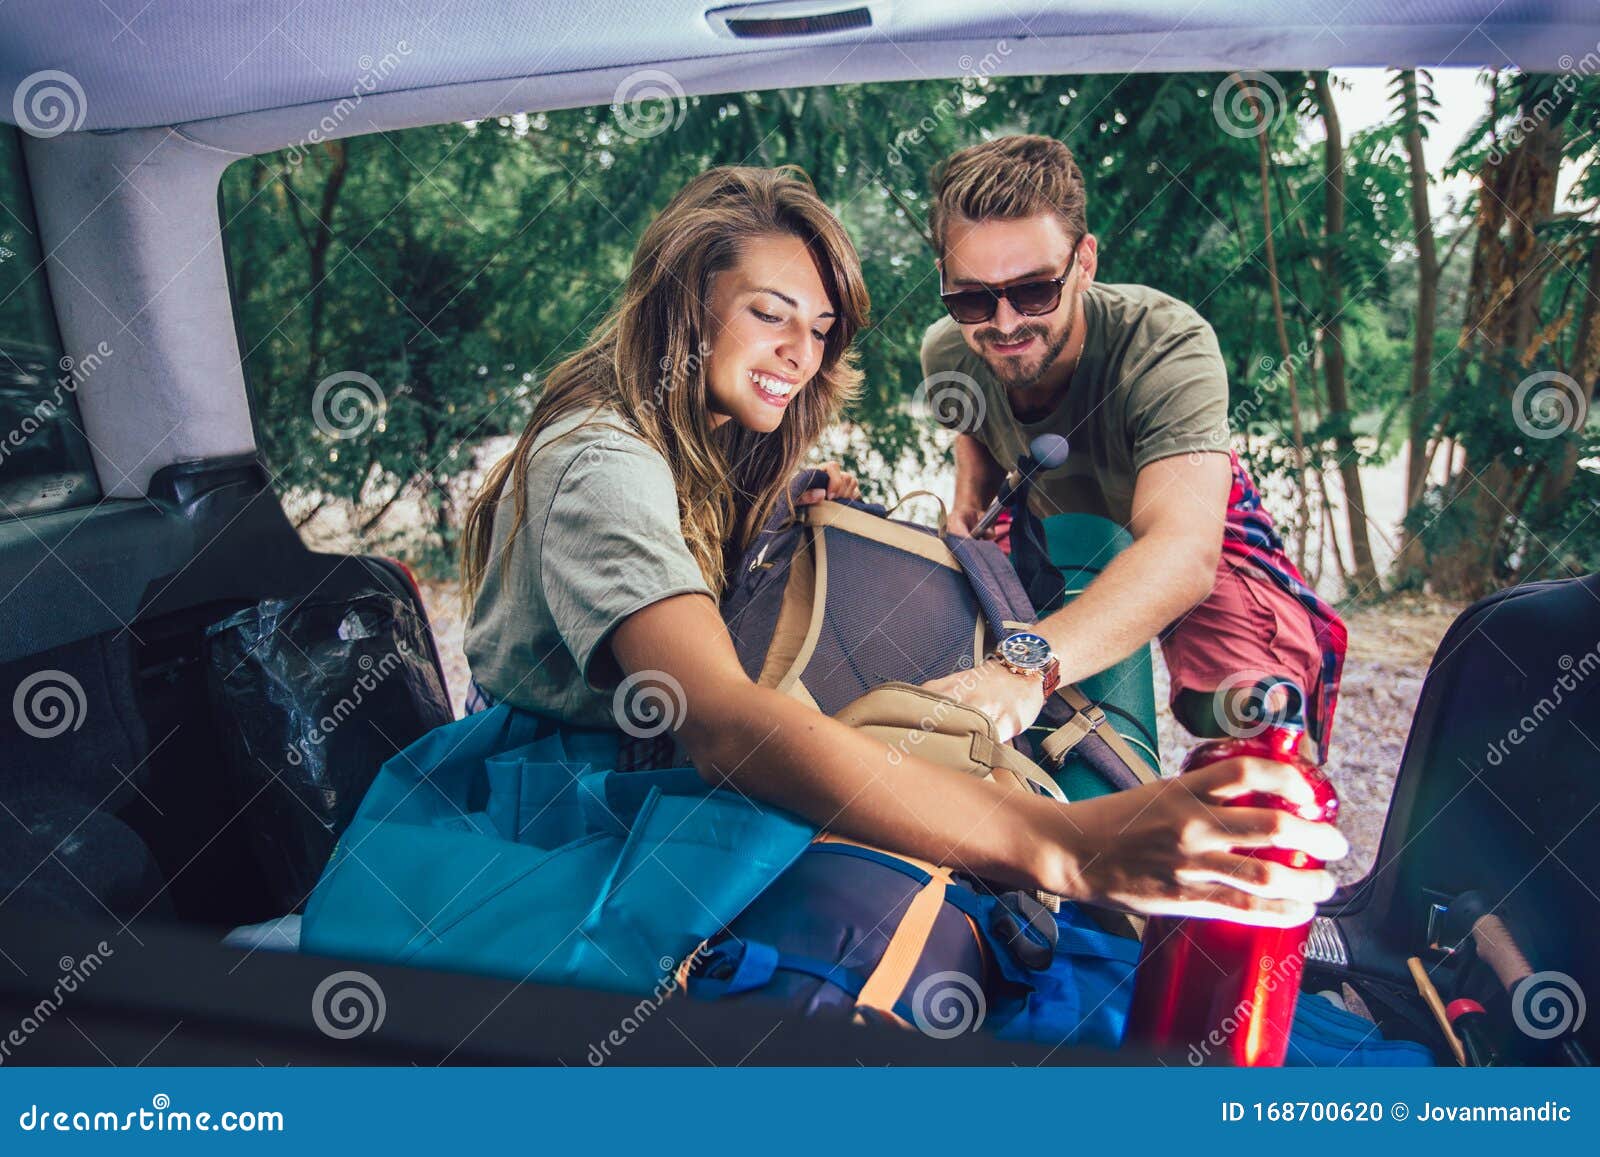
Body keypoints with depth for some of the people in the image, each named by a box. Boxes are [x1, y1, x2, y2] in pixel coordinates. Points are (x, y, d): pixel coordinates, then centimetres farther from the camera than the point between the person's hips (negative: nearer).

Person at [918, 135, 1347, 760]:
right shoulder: (946, 354, -22)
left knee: (1251, 712, -28)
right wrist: (968, 503, -16)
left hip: (1196, 525, -4)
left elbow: (1183, 553, -56)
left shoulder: (1169, 348, -39)